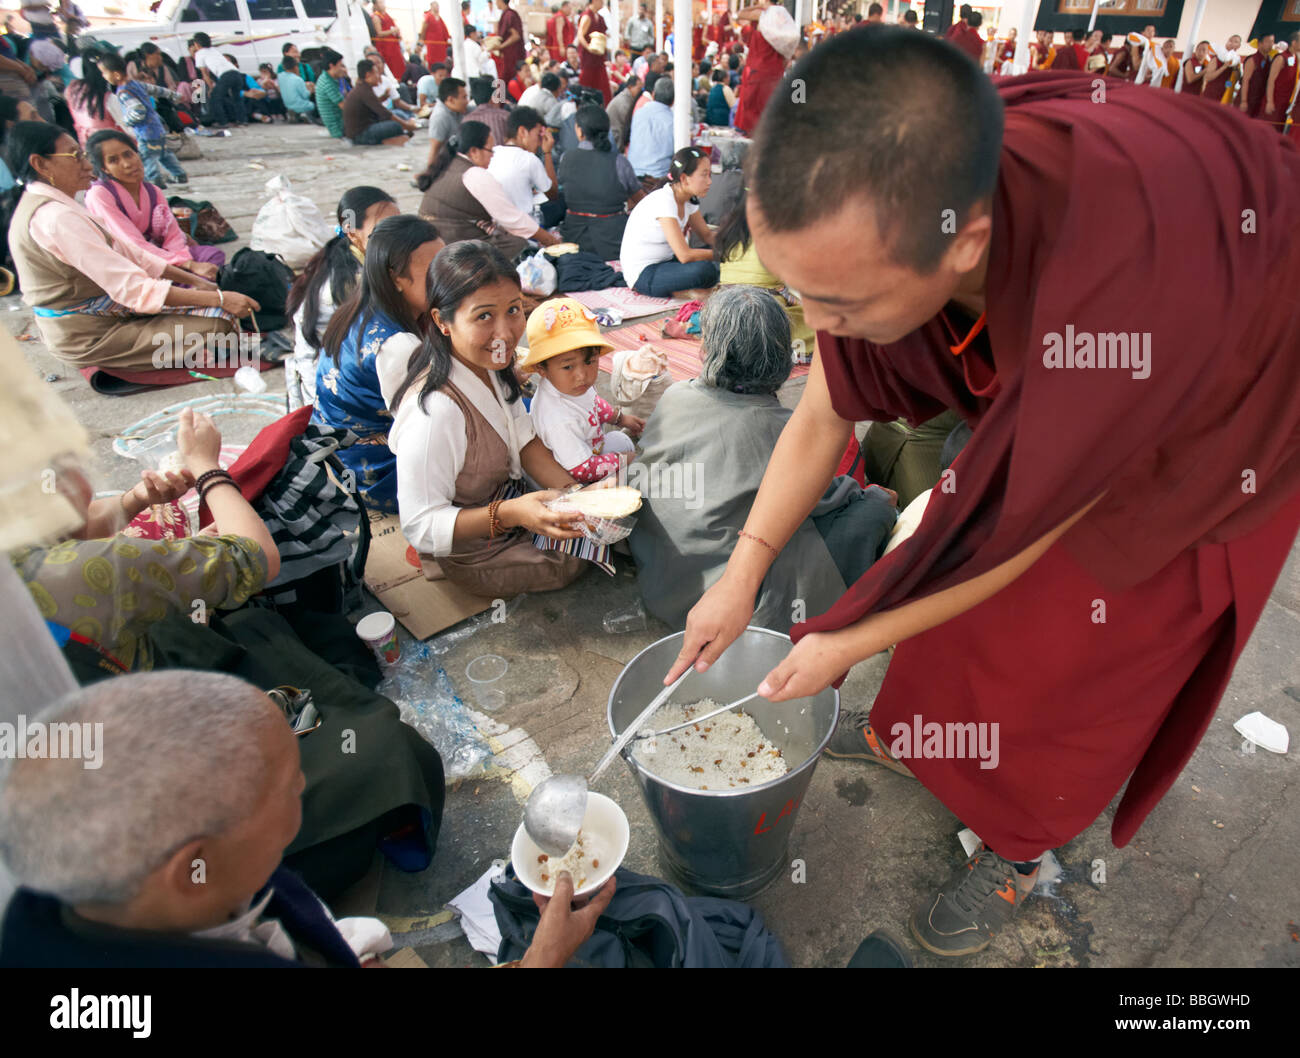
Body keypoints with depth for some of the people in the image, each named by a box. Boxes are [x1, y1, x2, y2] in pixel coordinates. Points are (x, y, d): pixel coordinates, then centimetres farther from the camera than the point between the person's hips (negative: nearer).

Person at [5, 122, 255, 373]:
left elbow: (121, 250, 8)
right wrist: (219, 298, -28)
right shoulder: (56, 218, -24)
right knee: (216, 323, -20)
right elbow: (131, 288, -29)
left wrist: (194, 280, 0)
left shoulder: (42, 204, 11)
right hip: (89, 337, -11)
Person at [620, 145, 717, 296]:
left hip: (664, 262, 10)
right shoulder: (664, 201, -22)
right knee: (704, 269, -31)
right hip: (643, 275, -10)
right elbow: (685, 255, -27)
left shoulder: (690, 199, 4)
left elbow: (706, 235, 15)